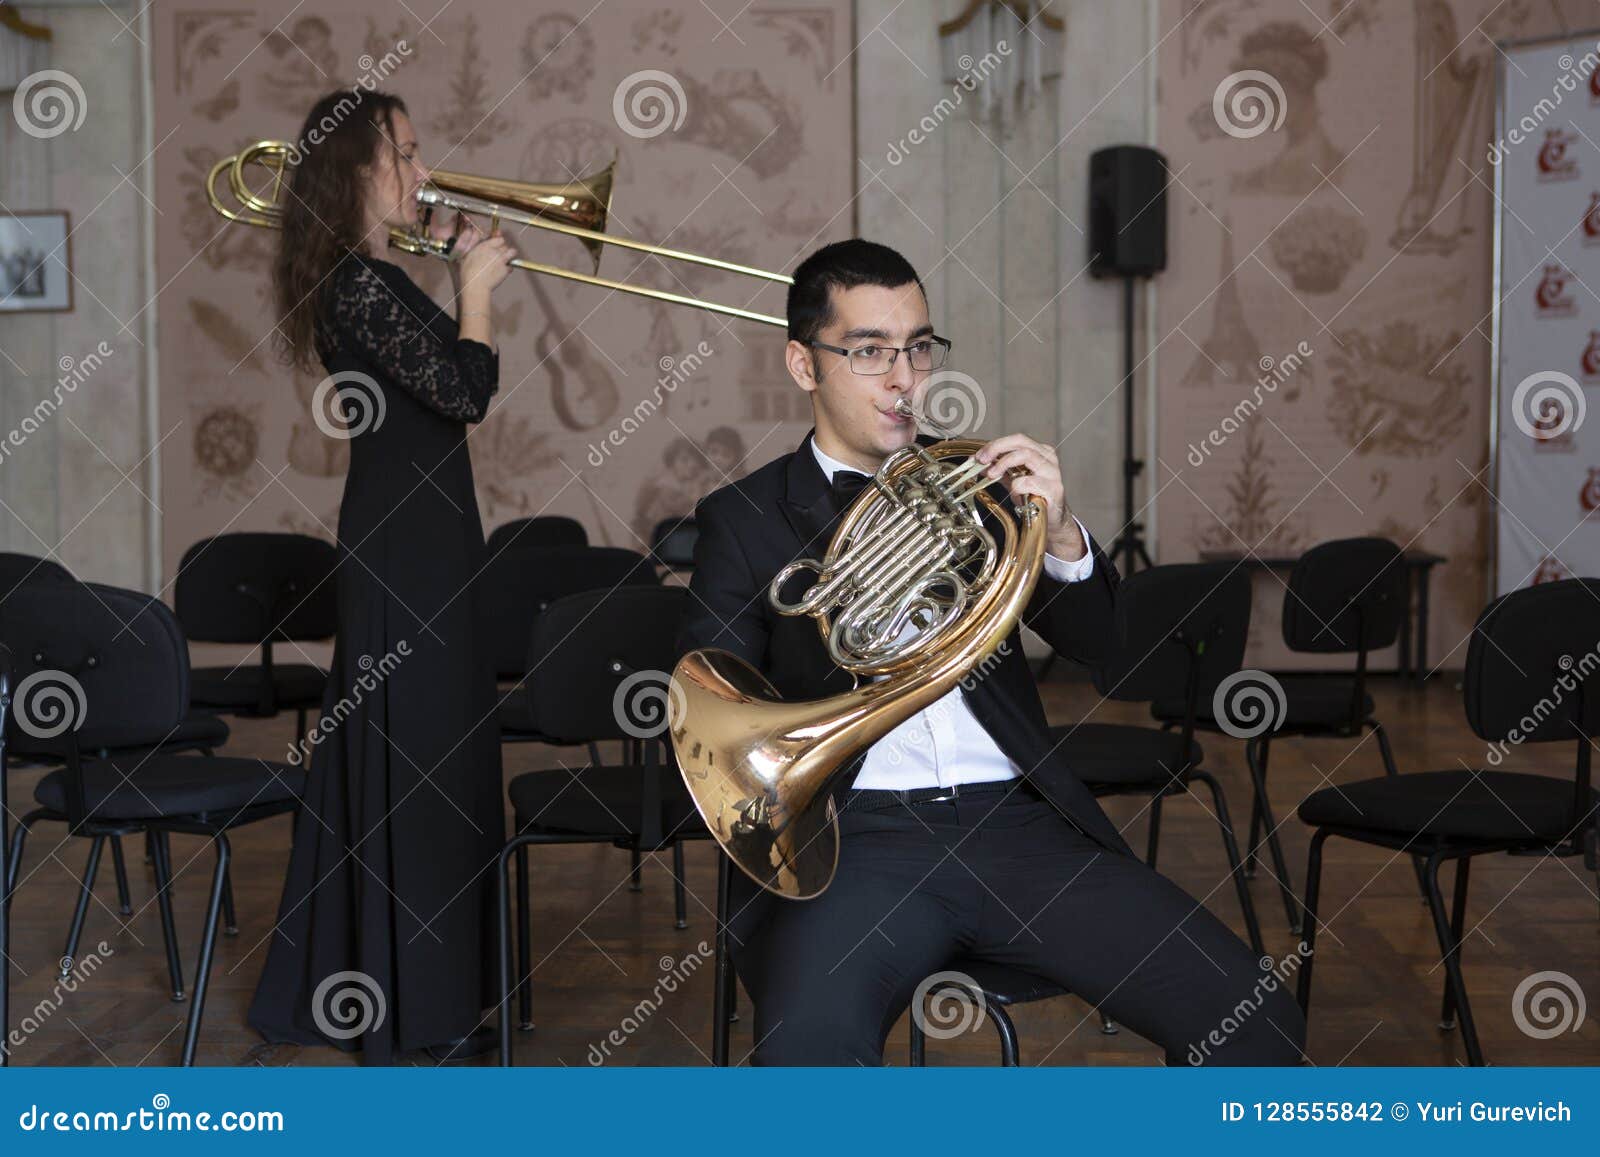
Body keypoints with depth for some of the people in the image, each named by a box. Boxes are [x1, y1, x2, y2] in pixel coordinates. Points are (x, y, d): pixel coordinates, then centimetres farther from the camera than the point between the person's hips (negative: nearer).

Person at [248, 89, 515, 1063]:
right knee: (411, 762, -4)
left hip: (418, 545, 10)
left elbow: (461, 384, 19)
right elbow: (466, 392, -22)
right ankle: (399, 1019, 5)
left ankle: (426, 999, 27)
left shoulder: (373, 279, 13)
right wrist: (475, 286, -9)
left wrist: (475, 282, 10)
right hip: (403, 548, -10)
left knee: (433, 760, 16)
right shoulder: (362, 283, -17)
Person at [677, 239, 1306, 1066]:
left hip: (1014, 818, 3)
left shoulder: (970, 483, 20)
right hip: (855, 835, -3)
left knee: (1255, 1021, -16)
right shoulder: (745, 517, 11)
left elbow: (1096, 644, 14)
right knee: (806, 1047, -35)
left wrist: (1060, 537, -7)